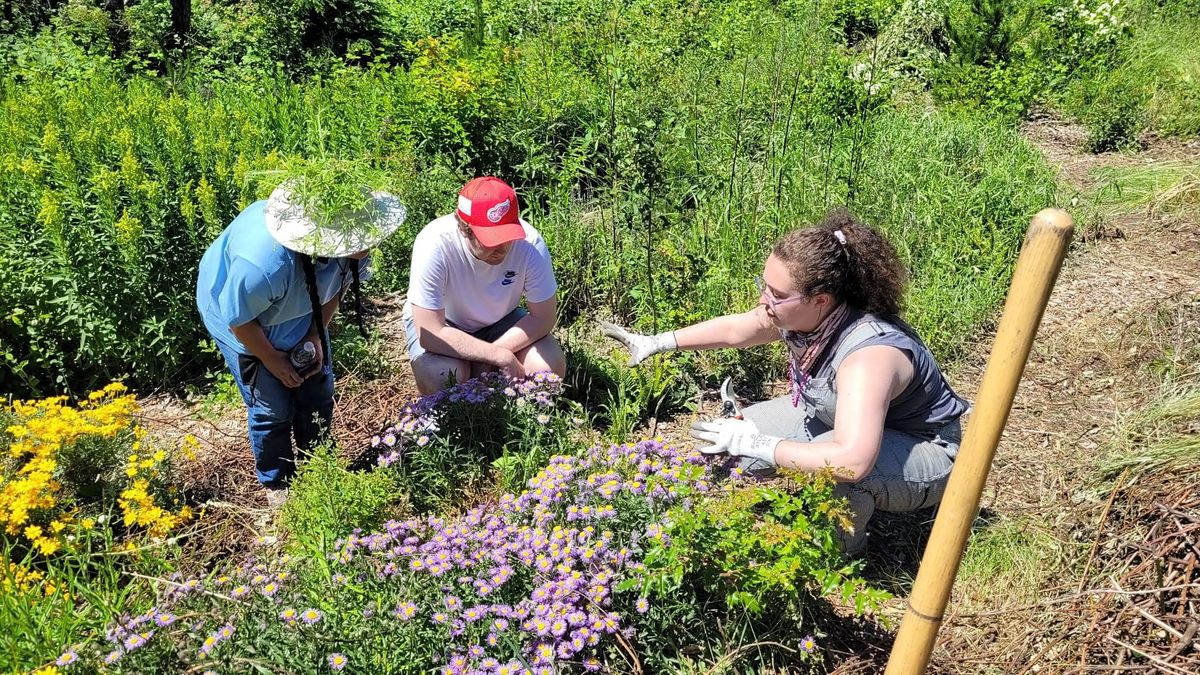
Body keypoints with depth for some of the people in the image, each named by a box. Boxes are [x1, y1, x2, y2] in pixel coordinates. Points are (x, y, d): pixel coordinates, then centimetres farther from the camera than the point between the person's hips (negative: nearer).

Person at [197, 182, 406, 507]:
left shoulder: (348, 245, -31)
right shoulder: (263, 265, -47)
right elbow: (239, 321, -26)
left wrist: (316, 336, -9)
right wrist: (273, 361, -11)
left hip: (299, 312, 5)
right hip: (241, 316, -5)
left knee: (318, 393, 10)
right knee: (272, 409, 0)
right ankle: (276, 484, 27)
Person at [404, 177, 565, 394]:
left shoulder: (530, 242, -28)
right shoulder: (433, 245, -34)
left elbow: (544, 317, -16)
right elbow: (430, 334, -32)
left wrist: (487, 358, -25)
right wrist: (500, 356, -33)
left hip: (501, 321, 3)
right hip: (441, 323, -3)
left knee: (551, 367, -21)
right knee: (440, 377, -33)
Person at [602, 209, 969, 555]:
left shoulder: (869, 352, -41)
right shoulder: (801, 314, -17)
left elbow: (852, 461, -50)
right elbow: (735, 328, 4)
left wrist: (755, 444, -41)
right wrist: (657, 342, 7)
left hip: (924, 454, -7)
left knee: (827, 467, -37)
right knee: (730, 434, 1)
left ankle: (843, 550, -5)